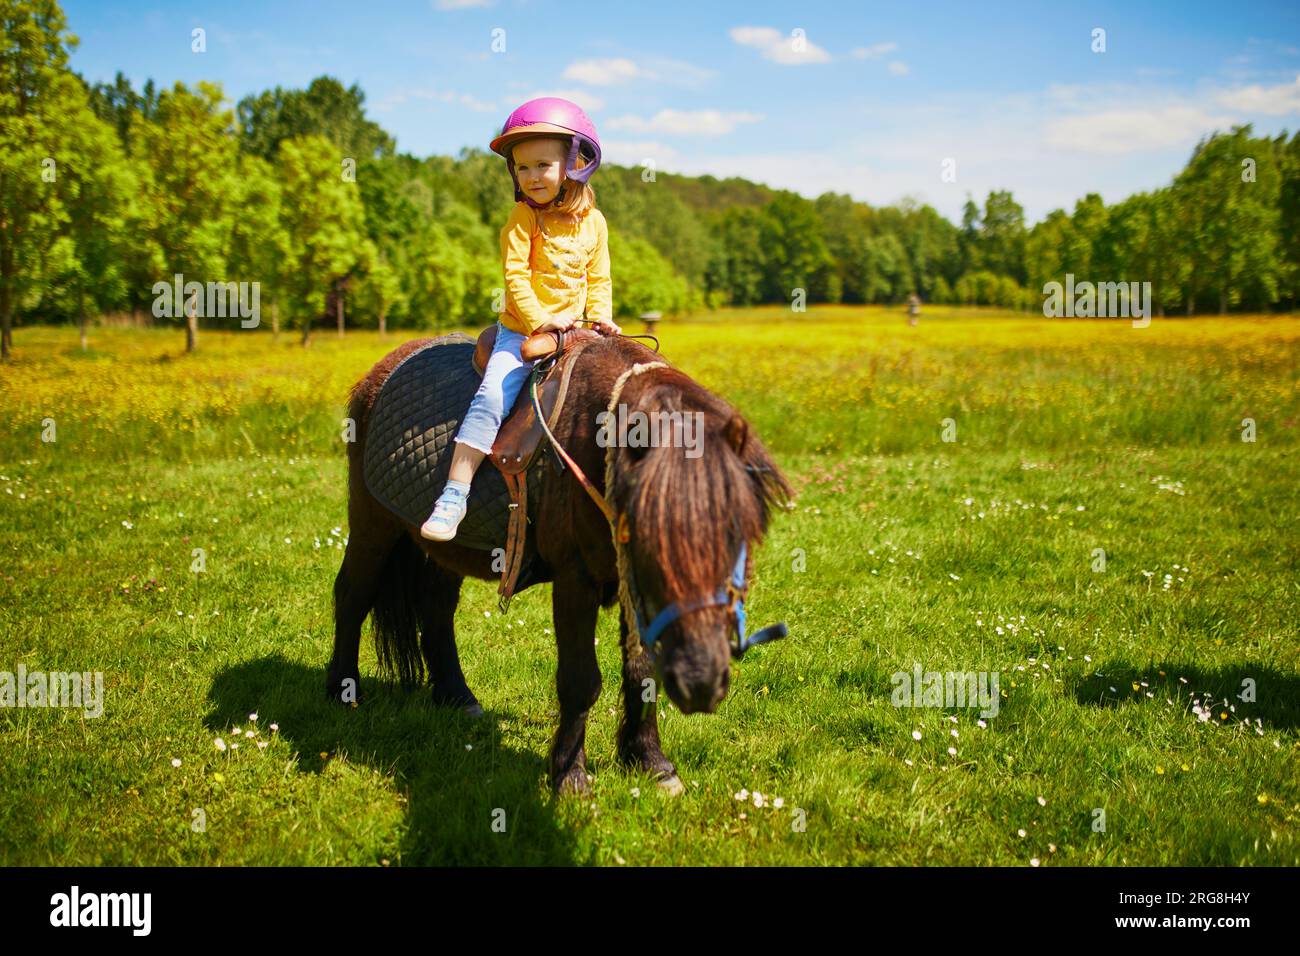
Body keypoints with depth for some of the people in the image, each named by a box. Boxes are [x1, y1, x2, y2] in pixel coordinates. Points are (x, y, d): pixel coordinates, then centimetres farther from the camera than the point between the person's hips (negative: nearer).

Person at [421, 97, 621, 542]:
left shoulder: (593, 221, 5)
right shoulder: (523, 217, -6)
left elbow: (599, 278, 12)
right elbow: (515, 276, -12)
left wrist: (601, 317, -4)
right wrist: (539, 321, -20)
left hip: (570, 333, 4)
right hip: (521, 331, -4)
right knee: (492, 396, -22)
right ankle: (453, 495, -23)